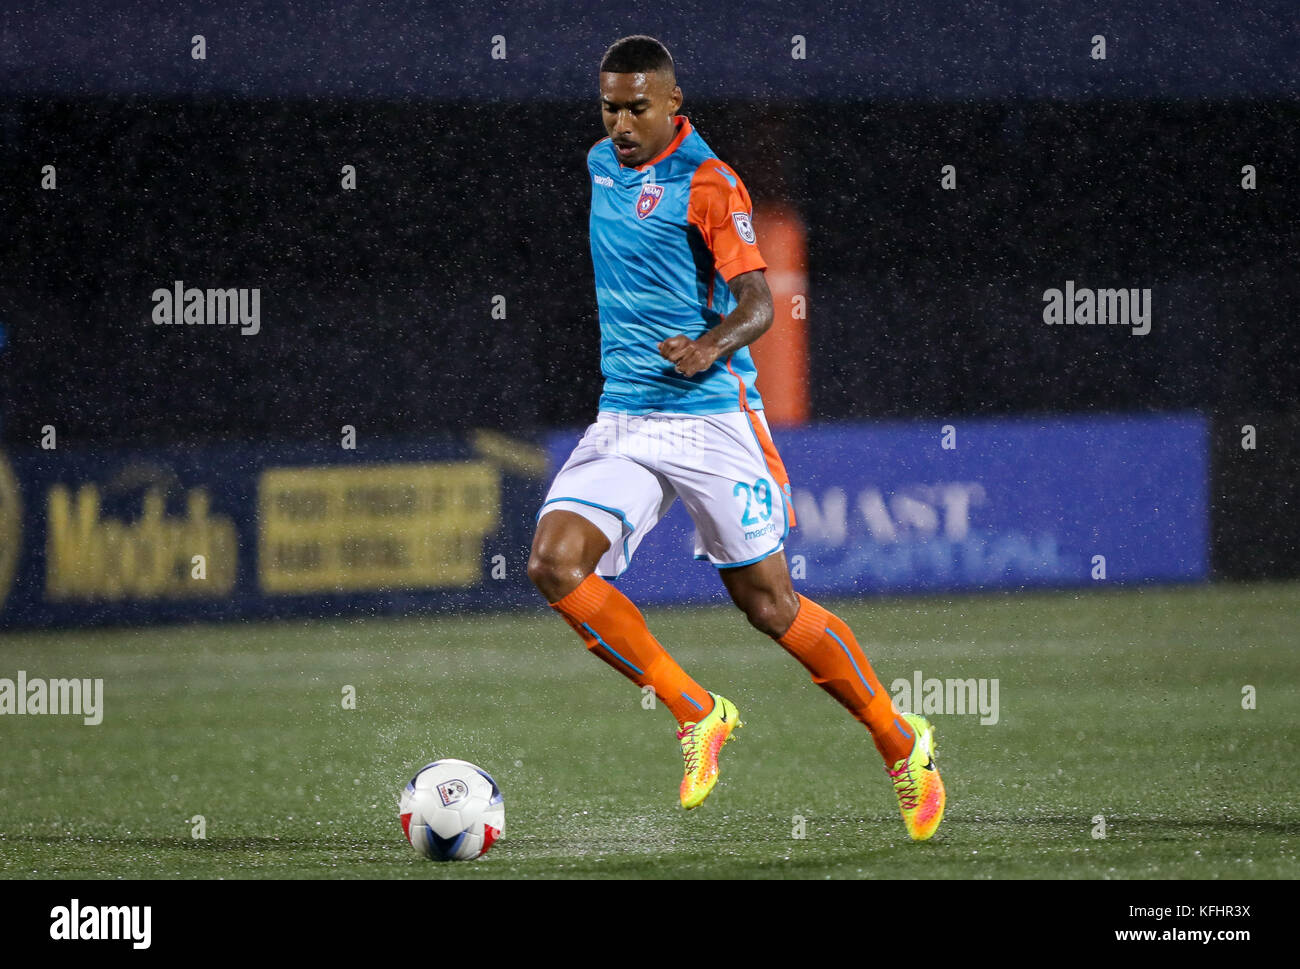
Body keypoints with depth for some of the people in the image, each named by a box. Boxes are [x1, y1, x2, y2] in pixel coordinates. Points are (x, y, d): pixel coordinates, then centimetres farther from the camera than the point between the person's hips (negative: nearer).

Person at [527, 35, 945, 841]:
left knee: (770, 605, -2)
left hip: (711, 417, -6)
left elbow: (758, 302, -18)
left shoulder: (708, 182, -10)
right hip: (623, 421, 6)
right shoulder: (602, 165, 11)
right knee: (555, 564, -16)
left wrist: (710, 346, -36)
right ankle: (696, 713, -3)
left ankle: (902, 743, 18)